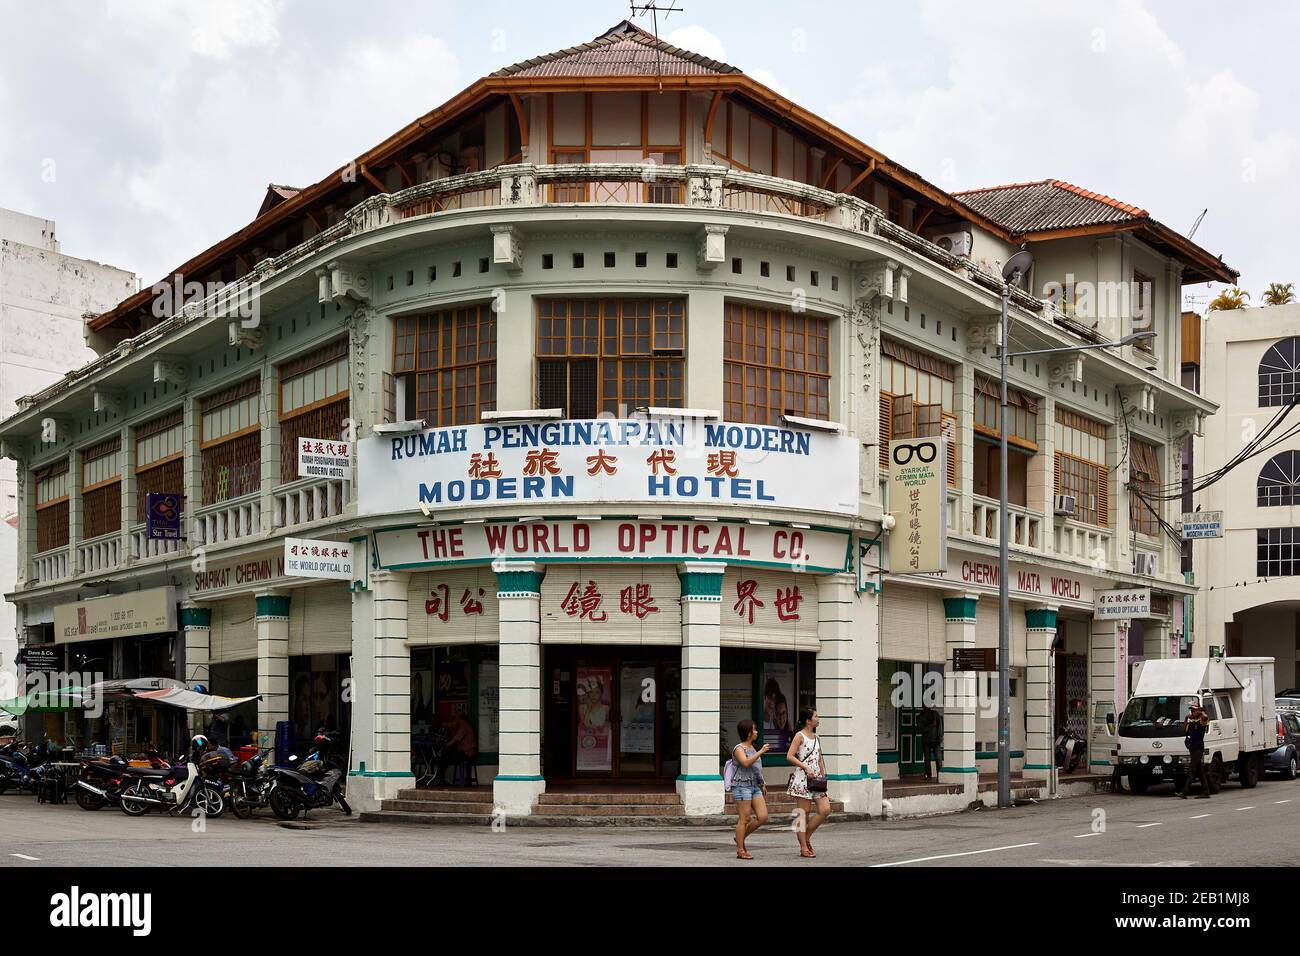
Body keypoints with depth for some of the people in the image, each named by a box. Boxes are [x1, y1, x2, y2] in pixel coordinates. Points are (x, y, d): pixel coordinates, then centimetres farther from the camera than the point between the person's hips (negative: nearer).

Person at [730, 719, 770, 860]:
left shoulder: (752, 748, 18)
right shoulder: (739, 749, -7)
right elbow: (746, 763, -25)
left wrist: (763, 785, 25)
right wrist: (761, 752, -22)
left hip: (755, 786, 8)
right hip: (742, 785, -8)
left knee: (763, 817, -1)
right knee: (745, 818, -8)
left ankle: (741, 837, 16)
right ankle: (740, 851, -2)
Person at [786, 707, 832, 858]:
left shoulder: (816, 737, 17)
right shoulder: (800, 736, -5)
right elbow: (790, 756, -13)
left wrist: (823, 776, 11)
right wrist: (806, 767, -19)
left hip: (816, 779, 7)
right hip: (802, 778, -7)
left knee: (825, 810, -2)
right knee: (804, 812, -4)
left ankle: (807, 836, 13)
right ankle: (804, 848, 0)